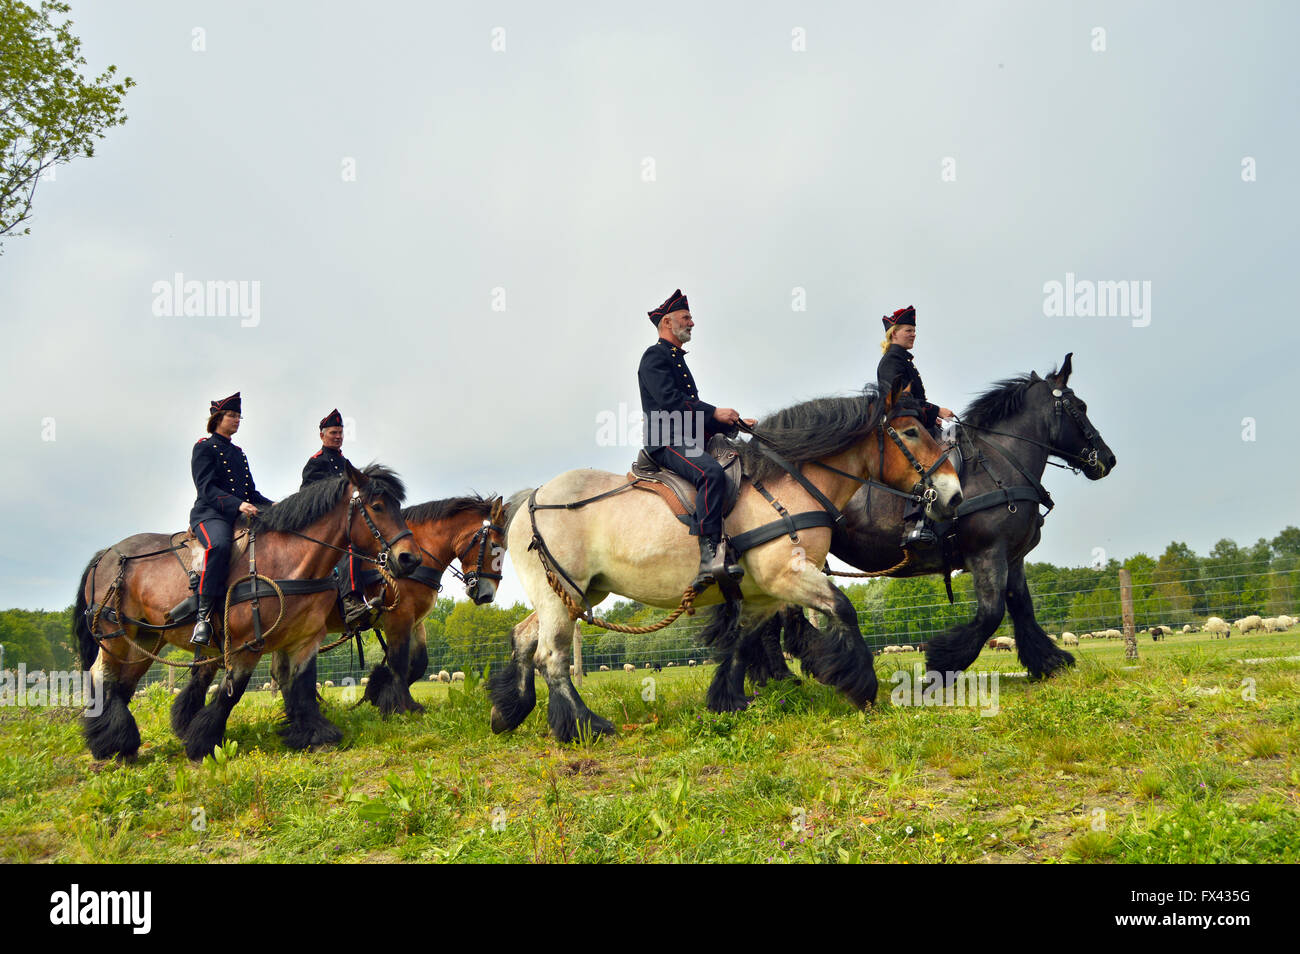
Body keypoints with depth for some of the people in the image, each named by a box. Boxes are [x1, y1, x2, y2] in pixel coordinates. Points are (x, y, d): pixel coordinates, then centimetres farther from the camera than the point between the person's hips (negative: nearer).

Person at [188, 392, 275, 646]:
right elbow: (206, 487, -10)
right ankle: (204, 615, -35)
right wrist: (237, 504, -24)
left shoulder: (238, 452, 26)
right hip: (210, 513, -8)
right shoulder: (204, 447, 4)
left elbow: (251, 492, 23)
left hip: (241, 516, 8)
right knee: (219, 544, -39)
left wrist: (271, 505, 3)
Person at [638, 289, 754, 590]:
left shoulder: (678, 360, 30)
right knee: (711, 473, -34)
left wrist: (733, 424, 15)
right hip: (667, 441, -10)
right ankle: (709, 556, -40)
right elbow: (670, 400, -16)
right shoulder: (655, 356, 0)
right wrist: (715, 413, -16)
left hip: (691, 441, 10)